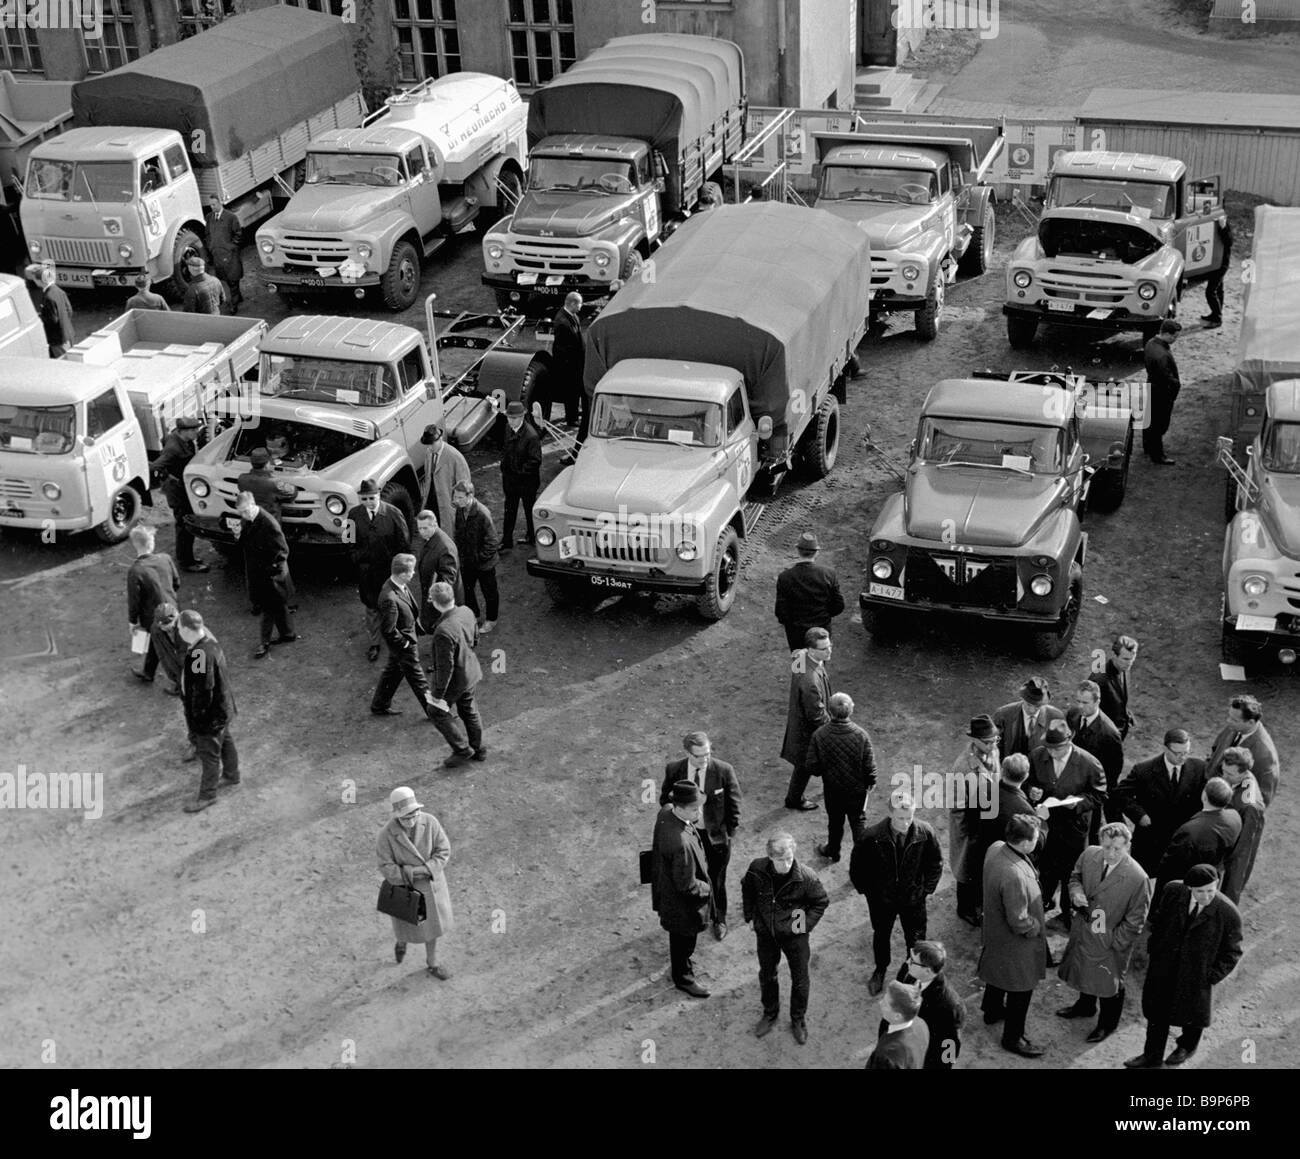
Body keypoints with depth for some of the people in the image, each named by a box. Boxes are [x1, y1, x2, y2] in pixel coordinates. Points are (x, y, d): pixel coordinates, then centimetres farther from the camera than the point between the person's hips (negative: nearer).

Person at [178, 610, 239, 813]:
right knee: (225, 741, 29)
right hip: (222, 707, 9)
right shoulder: (207, 638, -7)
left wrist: (195, 721, -18)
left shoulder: (200, 656, -37)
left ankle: (207, 795, 27)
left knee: (209, 754, 10)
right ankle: (232, 774, 52)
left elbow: (203, 694, -30)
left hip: (210, 714, -9)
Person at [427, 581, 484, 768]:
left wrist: (438, 694, -17)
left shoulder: (443, 631, -36)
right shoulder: (466, 612, -13)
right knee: (468, 709, 26)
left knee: (439, 713, 16)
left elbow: (445, 667, -29)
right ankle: (478, 749, 43)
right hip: (471, 672, 8)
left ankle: (462, 749, 24)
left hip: (455, 680, -8)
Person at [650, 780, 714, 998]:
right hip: (681, 901, -8)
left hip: (666, 888, 8)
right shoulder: (681, 843, -44)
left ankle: (681, 963, 59)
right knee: (683, 939, 19)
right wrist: (706, 888, -12)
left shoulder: (666, 812, -17)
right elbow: (686, 885, -31)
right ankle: (683, 978, 44)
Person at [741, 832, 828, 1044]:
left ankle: (798, 1019, 39)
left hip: (793, 935, -2)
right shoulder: (757, 869, -20)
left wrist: (806, 924, -14)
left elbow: (821, 901, -8)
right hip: (765, 933, 2)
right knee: (767, 975, 22)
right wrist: (750, 916, 2)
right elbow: (747, 889, 4)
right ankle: (770, 1013, 47)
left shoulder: (806, 877, -26)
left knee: (800, 979, 14)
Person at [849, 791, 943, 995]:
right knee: (881, 936, 24)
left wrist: (927, 889, -3)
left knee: (916, 940, 16)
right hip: (881, 899, 0)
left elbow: (935, 863, -3)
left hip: (914, 898, 0)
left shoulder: (925, 833, -23)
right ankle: (880, 970, 52)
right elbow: (857, 867, -9)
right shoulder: (872, 837, -28)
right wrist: (867, 891, -6)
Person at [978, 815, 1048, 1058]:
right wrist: (1037, 926, -13)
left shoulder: (996, 848, -15)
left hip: (994, 927, 9)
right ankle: (1013, 1038, 32)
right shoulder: (1013, 876, -42)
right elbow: (1019, 922, -33)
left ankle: (993, 1011, 57)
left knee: (998, 972, 32)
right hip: (1015, 941, -9)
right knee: (1021, 988, 13)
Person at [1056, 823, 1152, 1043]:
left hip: (1111, 941, -5)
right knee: (1084, 969, 30)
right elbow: (1076, 877, 6)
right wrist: (1076, 892, -16)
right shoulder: (1089, 855, -16)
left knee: (1109, 983, 18)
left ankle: (1107, 1023, 44)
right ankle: (1085, 1006, 58)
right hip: (1082, 931, 5)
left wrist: (1113, 943, -16)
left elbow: (1135, 921, -19)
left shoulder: (1137, 878, -31)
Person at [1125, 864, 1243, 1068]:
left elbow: (1231, 954, -12)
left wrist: (1211, 977, -12)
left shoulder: (1228, 915, -28)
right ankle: (1152, 1055, 46)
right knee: (1156, 1012, 21)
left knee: (1192, 1013, 26)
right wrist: (1152, 950, 3)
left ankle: (1187, 1046, 57)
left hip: (1196, 976, -2)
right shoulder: (1173, 891, -20)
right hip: (1162, 969, 2)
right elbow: (1158, 921, 1)